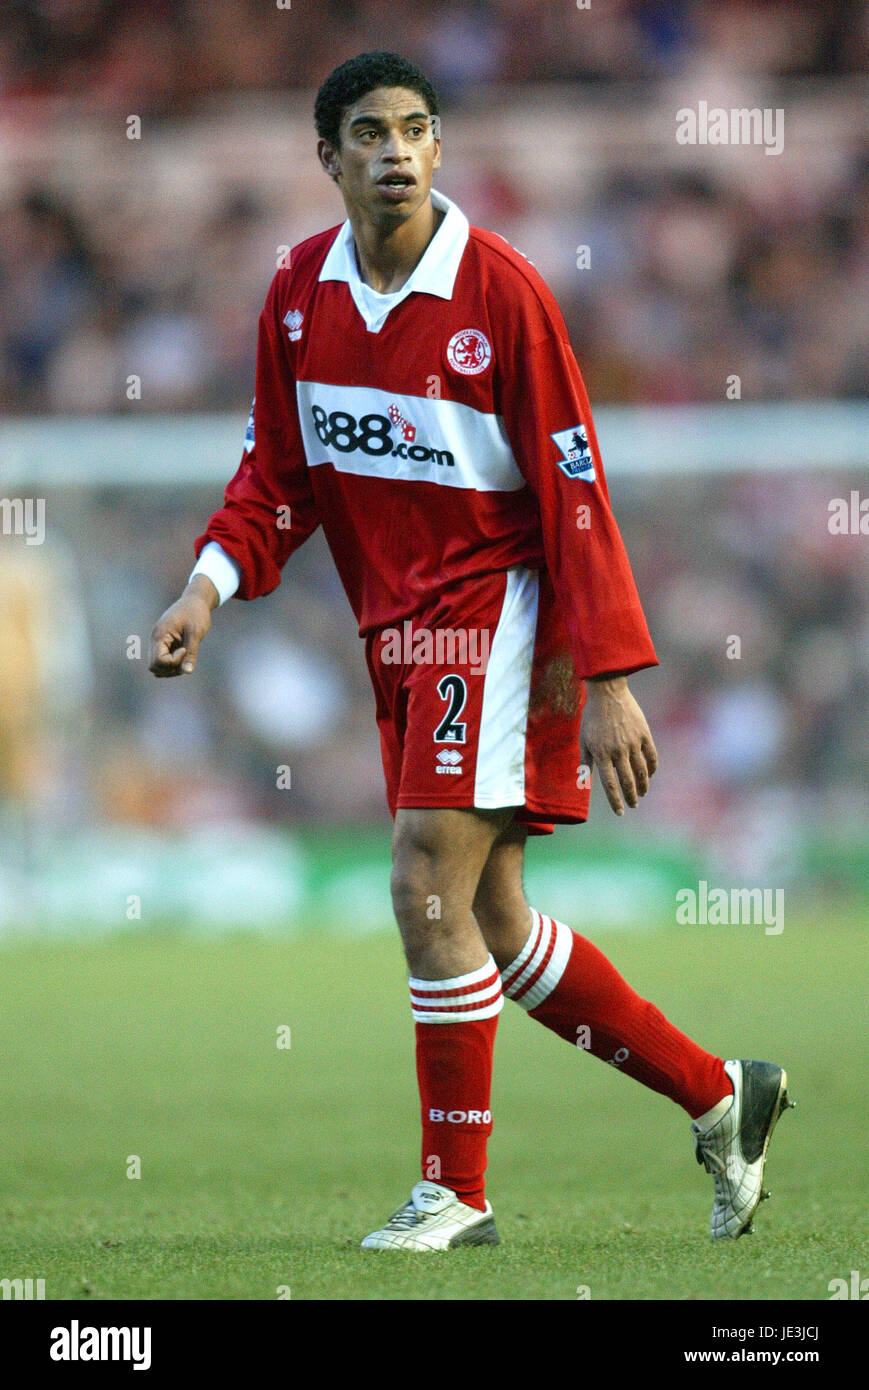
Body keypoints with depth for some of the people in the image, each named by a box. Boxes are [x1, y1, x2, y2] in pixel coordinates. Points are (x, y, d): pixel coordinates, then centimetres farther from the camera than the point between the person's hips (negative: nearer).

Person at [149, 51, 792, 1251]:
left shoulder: (501, 291, -15)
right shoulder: (298, 296, 3)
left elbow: (575, 491, -15)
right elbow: (280, 477, 12)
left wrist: (611, 683, -18)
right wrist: (209, 588, -7)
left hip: (494, 618, -7)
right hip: (398, 635, 7)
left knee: (430, 894, -14)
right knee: (490, 924, 11)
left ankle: (455, 1194, -2)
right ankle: (719, 1097, 24)